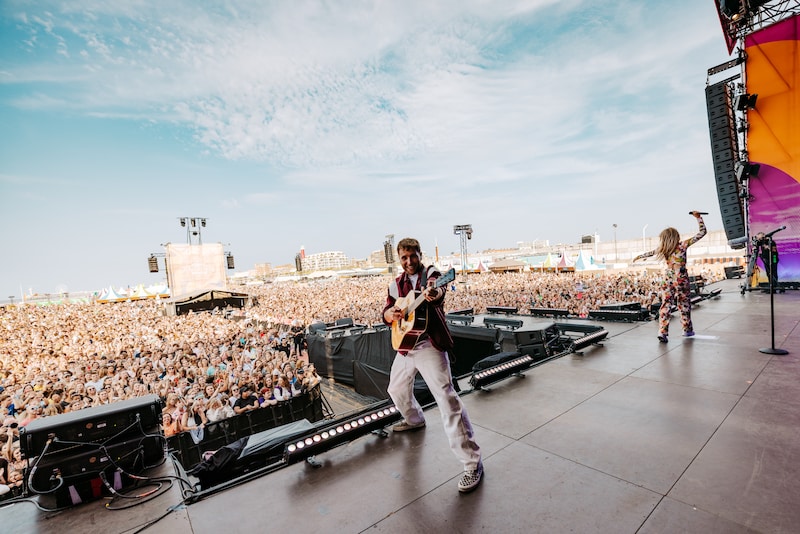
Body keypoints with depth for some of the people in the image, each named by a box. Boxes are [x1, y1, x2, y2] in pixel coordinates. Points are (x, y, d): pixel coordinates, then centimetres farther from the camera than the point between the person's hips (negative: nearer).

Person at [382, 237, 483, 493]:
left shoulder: (430, 273, -10)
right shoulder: (396, 284, 9)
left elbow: (438, 292, -32)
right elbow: (387, 312, 8)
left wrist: (433, 294, -57)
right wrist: (390, 314, -17)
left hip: (429, 345, -7)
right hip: (405, 345, 7)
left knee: (447, 400, -13)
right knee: (397, 390, 25)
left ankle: (472, 463, -2)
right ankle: (414, 420, 55)